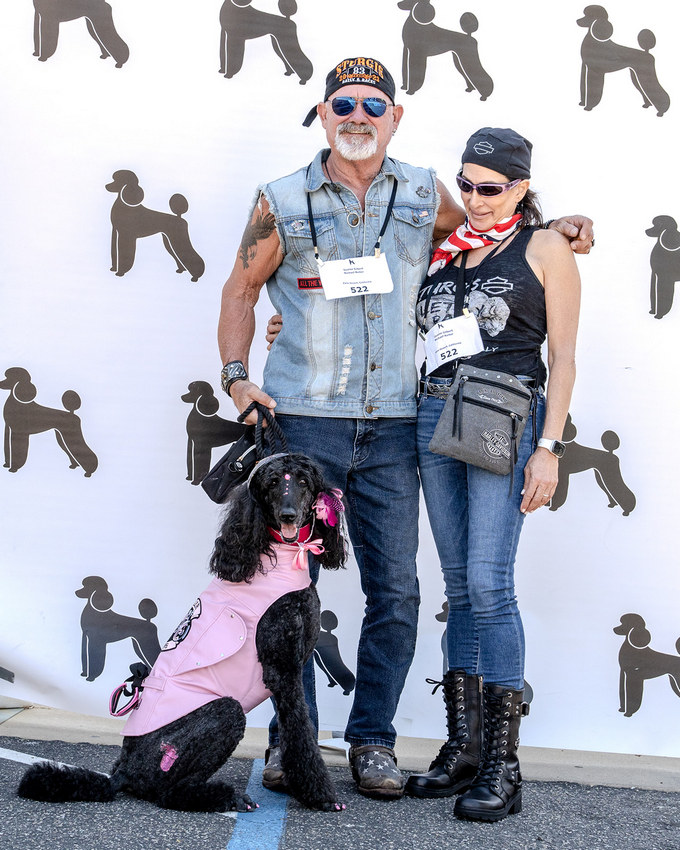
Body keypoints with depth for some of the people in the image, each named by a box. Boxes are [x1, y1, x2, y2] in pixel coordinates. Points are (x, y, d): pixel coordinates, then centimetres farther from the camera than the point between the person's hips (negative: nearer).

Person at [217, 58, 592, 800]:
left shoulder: (423, 197, 9)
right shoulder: (283, 203, 4)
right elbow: (241, 289, 11)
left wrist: (554, 227, 10)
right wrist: (235, 376, 0)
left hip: (391, 428, 2)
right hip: (302, 419, -2)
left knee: (395, 591, 3)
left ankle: (372, 739, 16)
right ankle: (290, 738, 15)